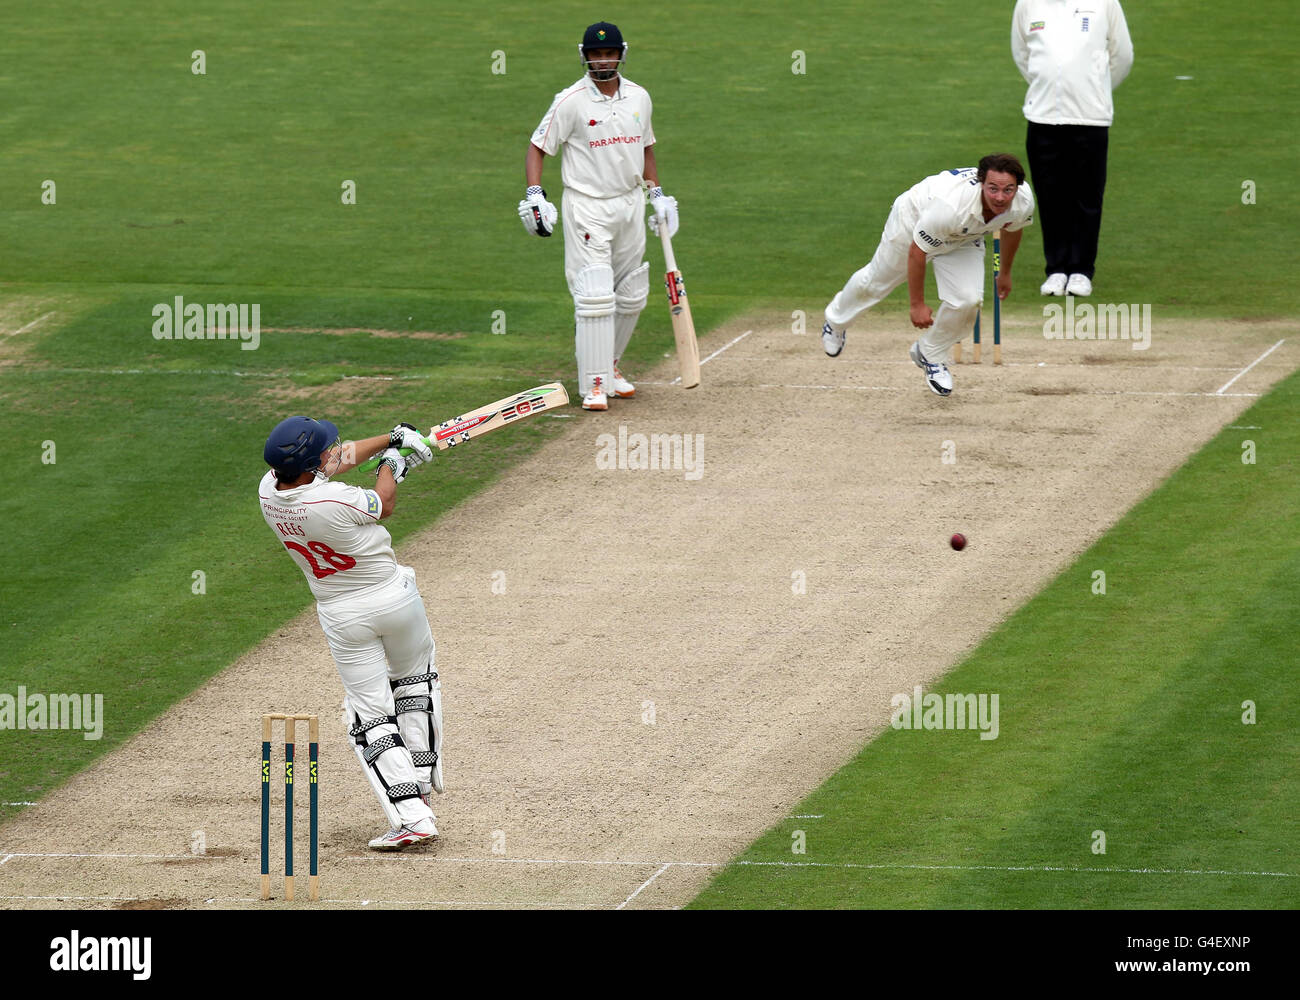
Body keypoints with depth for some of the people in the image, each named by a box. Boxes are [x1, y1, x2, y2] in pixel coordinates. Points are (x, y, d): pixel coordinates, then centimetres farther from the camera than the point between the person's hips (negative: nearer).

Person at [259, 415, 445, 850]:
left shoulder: (268, 490, -13)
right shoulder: (336, 502, -31)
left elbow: (339, 458, 2)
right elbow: (384, 505, -6)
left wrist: (391, 438, 10)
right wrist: (391, 460, 11)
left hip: (342, 616, 3)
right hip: (395, 597, -3)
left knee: (371, 716, 9)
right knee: (415, 680, 26)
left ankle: (411, 815, -4)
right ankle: (422, 785, 25)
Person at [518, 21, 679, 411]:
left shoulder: (638, 97, 7)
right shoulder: (571, 101, -10)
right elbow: (537, 147, -7)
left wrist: (658, 195, 15)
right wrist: (534, 196, -19)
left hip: (630, 203, 6)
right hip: (587, 207, -6)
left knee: (631, 297, 12)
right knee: (595, 297, -13)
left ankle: (609, 364, 30)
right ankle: (594, 383, -10)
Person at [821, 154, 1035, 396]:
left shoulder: (1023, 202, -30)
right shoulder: (950, 206, -47)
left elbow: (1012, 229, -2)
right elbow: (917, 251, -32)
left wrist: (1005, 274, 13)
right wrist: (917, 304, -23)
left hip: (964, 239, 4)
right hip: (914, 219, -4)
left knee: (967, 301, -14)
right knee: (877, 281, 18)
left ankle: (930, 355, 15)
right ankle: (837, 319, 52)